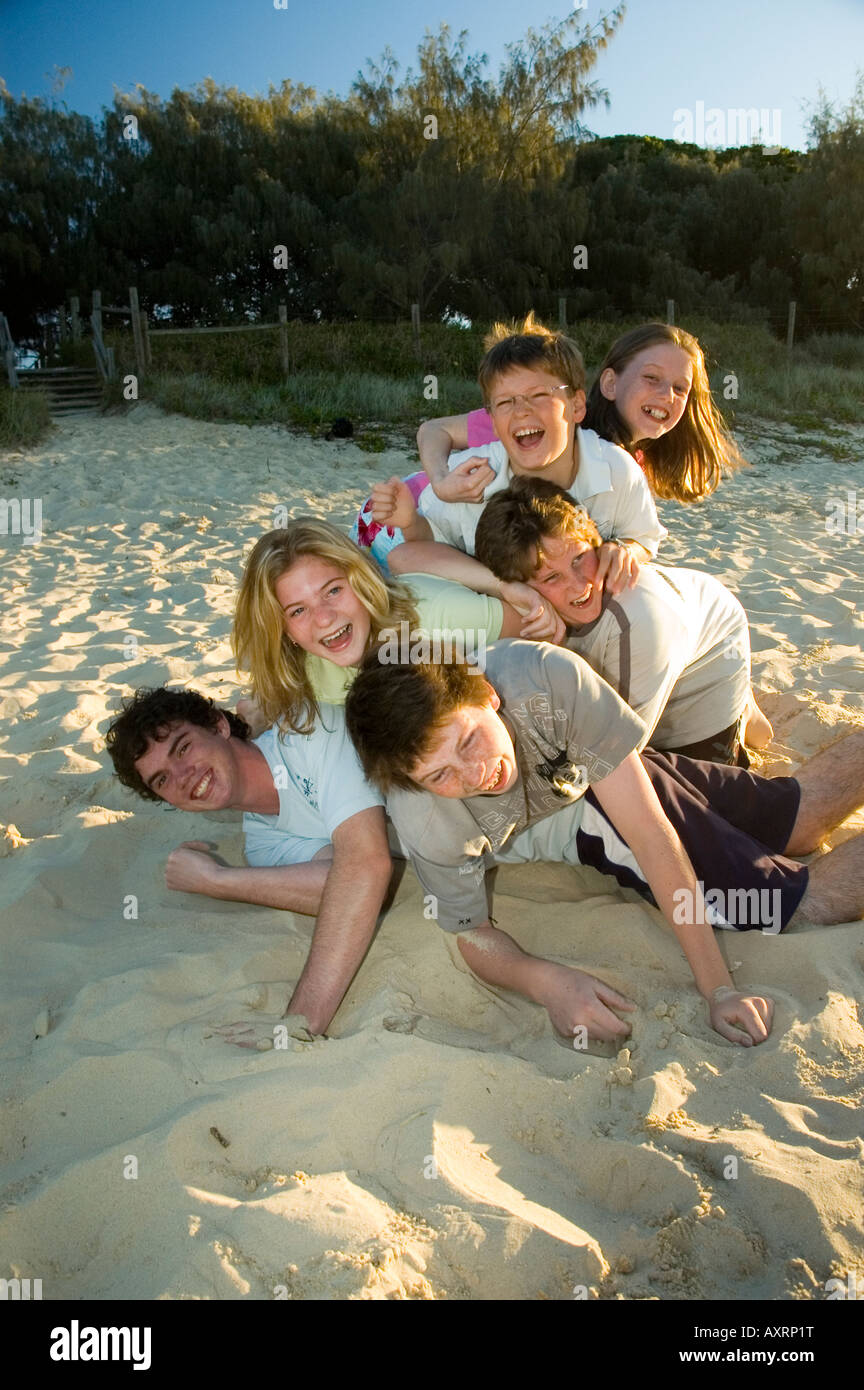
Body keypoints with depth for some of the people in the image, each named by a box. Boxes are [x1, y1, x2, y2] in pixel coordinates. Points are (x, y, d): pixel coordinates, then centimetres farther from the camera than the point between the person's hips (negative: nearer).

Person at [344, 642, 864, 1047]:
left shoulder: (545, 677, -40)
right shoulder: (426, 825, -35)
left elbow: (648, 829, -35)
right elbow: (473, 933, -17)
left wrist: (720, 987, -32)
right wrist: (543, 980, -39)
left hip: (621, 785, 0)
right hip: (583, 829, 0)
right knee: (812, 902, 0)